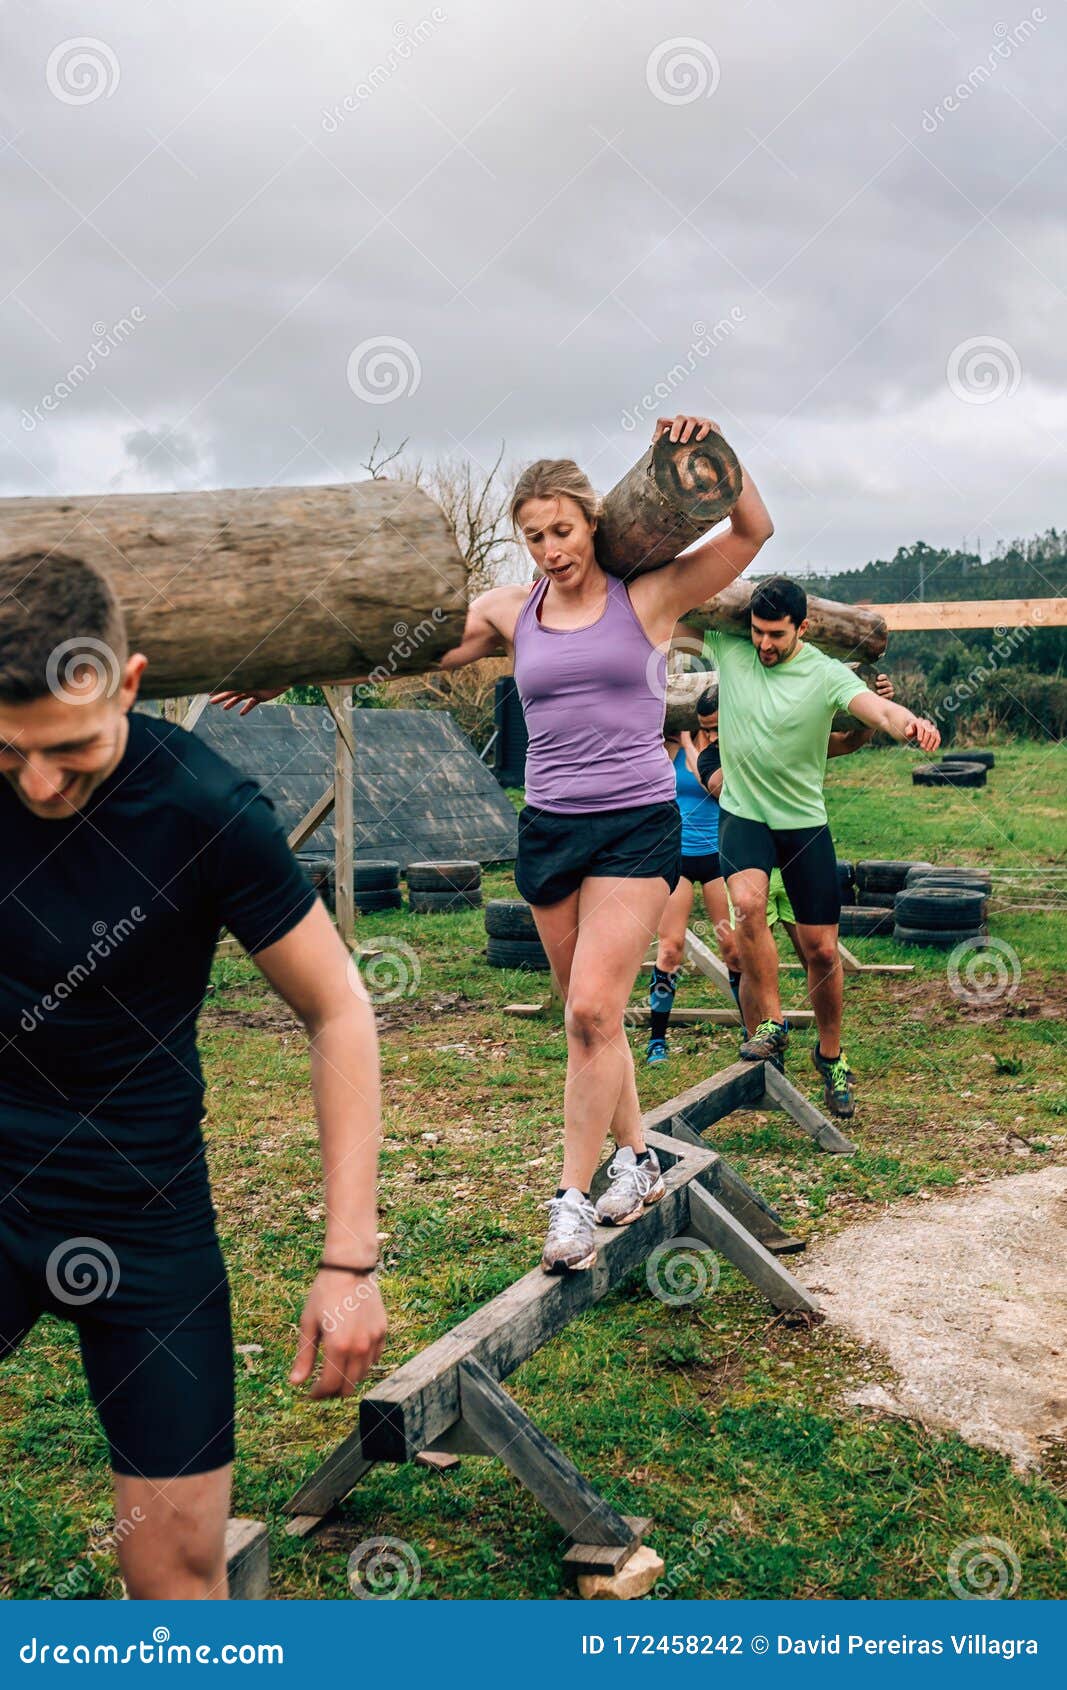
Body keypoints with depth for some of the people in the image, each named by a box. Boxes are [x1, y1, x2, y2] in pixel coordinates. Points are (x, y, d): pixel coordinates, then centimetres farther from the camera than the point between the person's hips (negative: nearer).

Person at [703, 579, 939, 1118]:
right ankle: (771, 1023, -14)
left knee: (821, 949, 2)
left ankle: (830, 1054, 26)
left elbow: (876, 709, -30)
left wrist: (910, 724, -50)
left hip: (804, 821, 0)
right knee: (748, 902, -30)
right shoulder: (729, 649, -4)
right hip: (743, 814, 1)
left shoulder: (825, 674, -12)